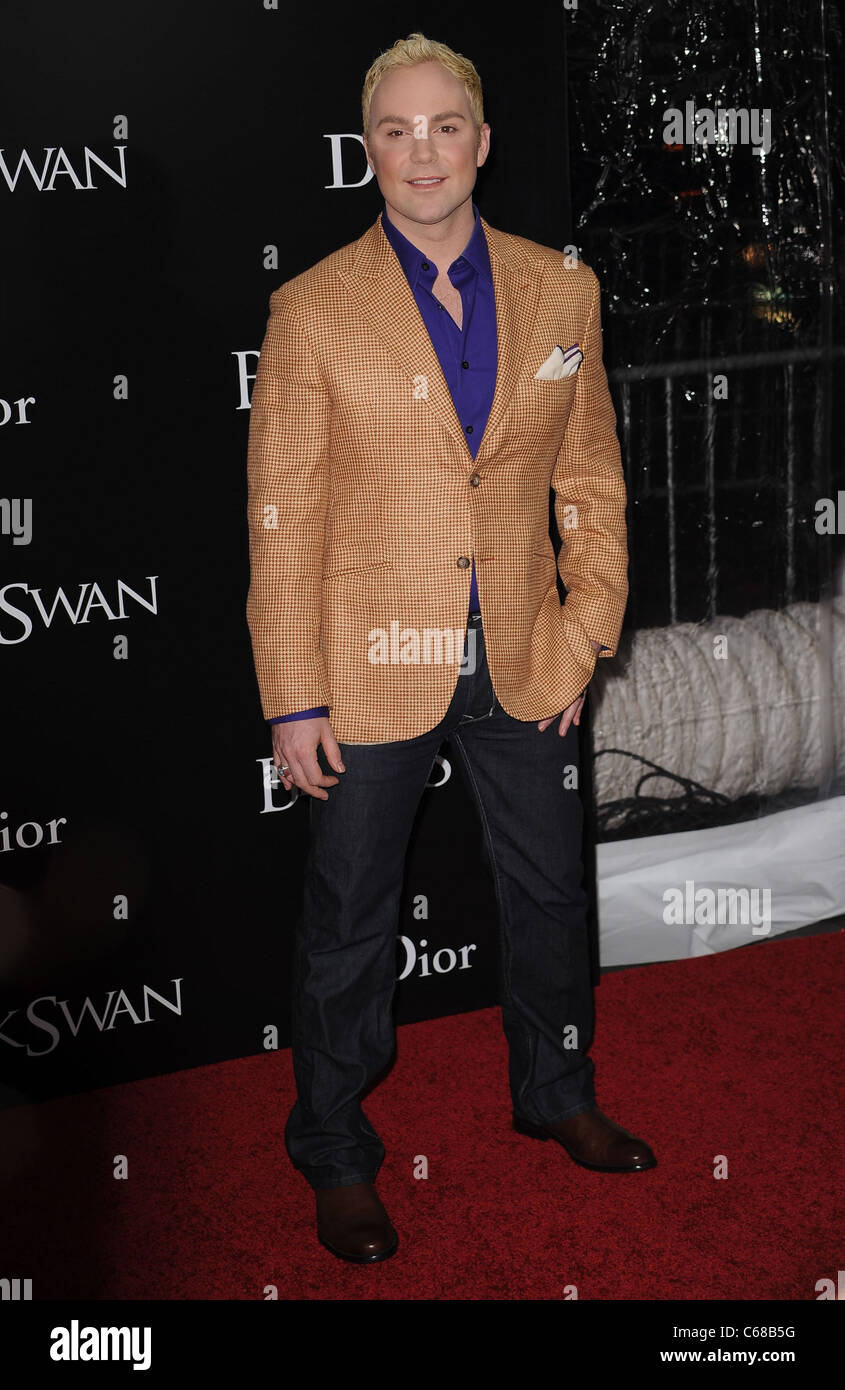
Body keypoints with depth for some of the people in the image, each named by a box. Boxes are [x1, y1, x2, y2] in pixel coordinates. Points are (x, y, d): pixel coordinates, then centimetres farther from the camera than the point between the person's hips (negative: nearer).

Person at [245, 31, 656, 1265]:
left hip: (523, 668, 3)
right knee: (350, 921, 10)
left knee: (550, 894, 19)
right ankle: (337, 1153, 30)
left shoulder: (561, 292, 1)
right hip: (374, 673, -3)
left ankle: (555, 1092, 45)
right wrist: (293, 700, -10)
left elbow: (592, 478, 8)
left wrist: (588, 633, 1)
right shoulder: (313, 310, -8)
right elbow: (283, 519, -8)